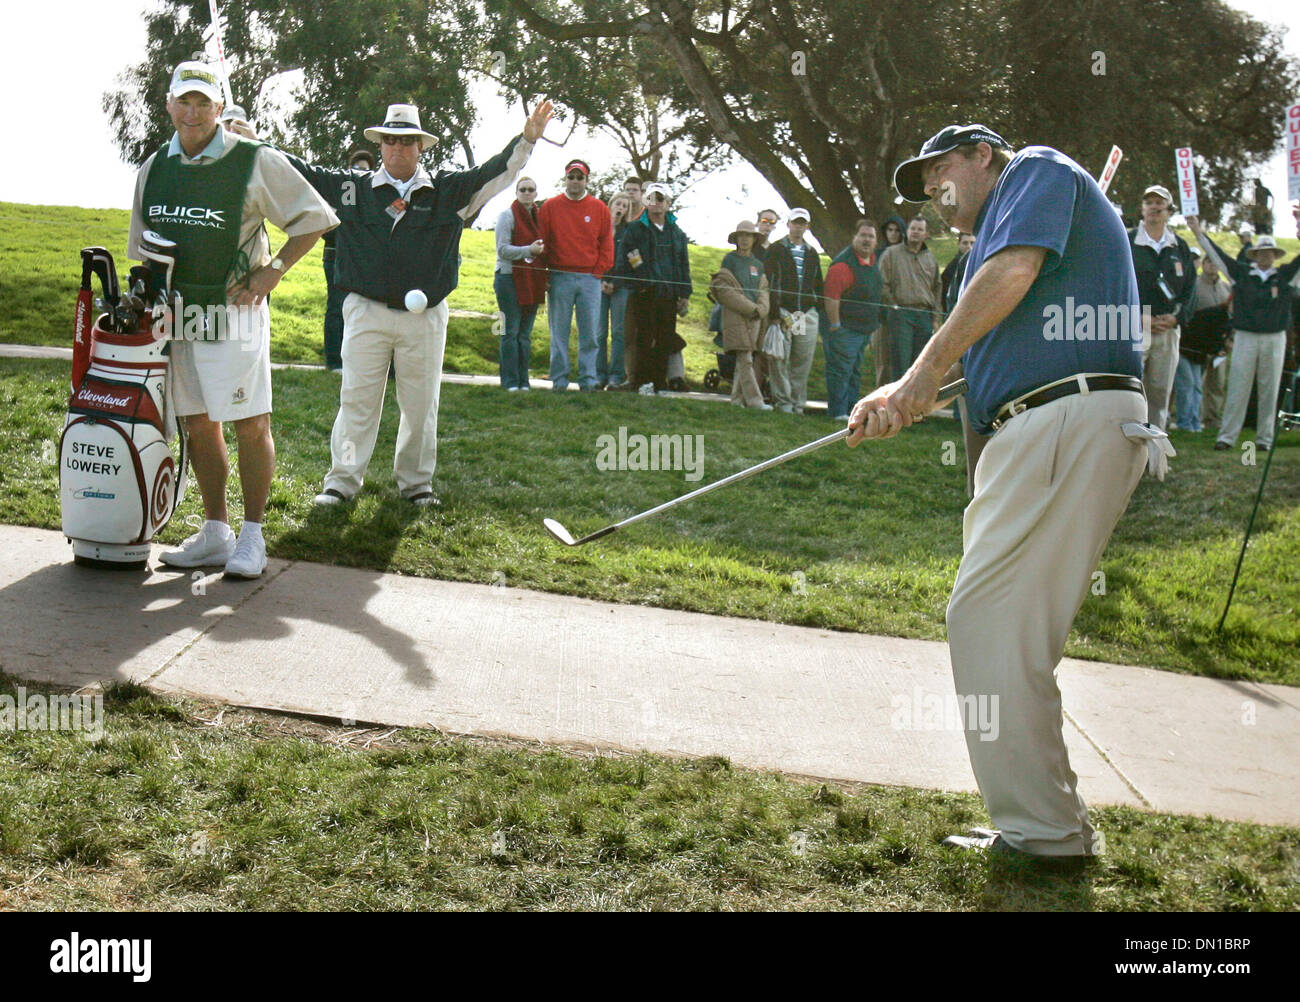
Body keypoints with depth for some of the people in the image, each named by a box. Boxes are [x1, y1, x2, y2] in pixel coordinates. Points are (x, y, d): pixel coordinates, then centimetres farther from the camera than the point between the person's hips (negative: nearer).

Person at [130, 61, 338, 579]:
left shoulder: (255, 162, -8)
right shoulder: (154, 168, 9)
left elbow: (315, 218, -2)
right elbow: (144, 251, 18)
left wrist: (273, 270, -8)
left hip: (235, 315, -5)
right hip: (176, 314, 5)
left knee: (250, 425, -5)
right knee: (198, 424, 9)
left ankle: (252, 537, 4)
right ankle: (214, 532, 18)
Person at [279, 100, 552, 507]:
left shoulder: (449, 191, 7)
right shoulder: (352, 189, 7)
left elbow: (496, 173, 4)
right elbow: (301, 173, 11)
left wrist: (526, 139, -10)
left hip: (424, 317, 1)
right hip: (366, 313, 0)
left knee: (421, 403, 8)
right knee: (357, 400, 3)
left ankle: (416, 482, 21)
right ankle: (343, 480, 12)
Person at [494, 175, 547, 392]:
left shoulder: (539, 216, 16)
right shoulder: (507, 215, -2)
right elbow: (503, 249, -9)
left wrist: (545, 277, 9)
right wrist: (528, 250, -21)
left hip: (532, 281, 6)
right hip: (509, 278, -6)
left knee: (525, 333, 7)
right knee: (511, 331, -6)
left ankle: (523, 380, 11)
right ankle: (510, 381, -3)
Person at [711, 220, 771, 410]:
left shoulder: (758, 264, 18)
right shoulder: (729, 260, 2)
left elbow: (763, 291, 17)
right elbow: (724, 290, -7)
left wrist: (760, 309, -5)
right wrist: (749, 308, -11)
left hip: (755, 318, 5)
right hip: (736, 316, -5)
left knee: (744, 360, 5)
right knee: (745, 359, -11)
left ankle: (738, 398, 11)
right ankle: (754, 399, -15)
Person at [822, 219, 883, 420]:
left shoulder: (872, 261, 12)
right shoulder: (844, 264, -18)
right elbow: (831, 298, -22)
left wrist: (874, 324, 22)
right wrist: (835, 326, -23)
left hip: (865, 329, 9)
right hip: (845, 328, -9)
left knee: (855, 372, 15)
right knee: (841, 370, -7)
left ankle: (852, 408, 23)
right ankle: (838, 412, -4)